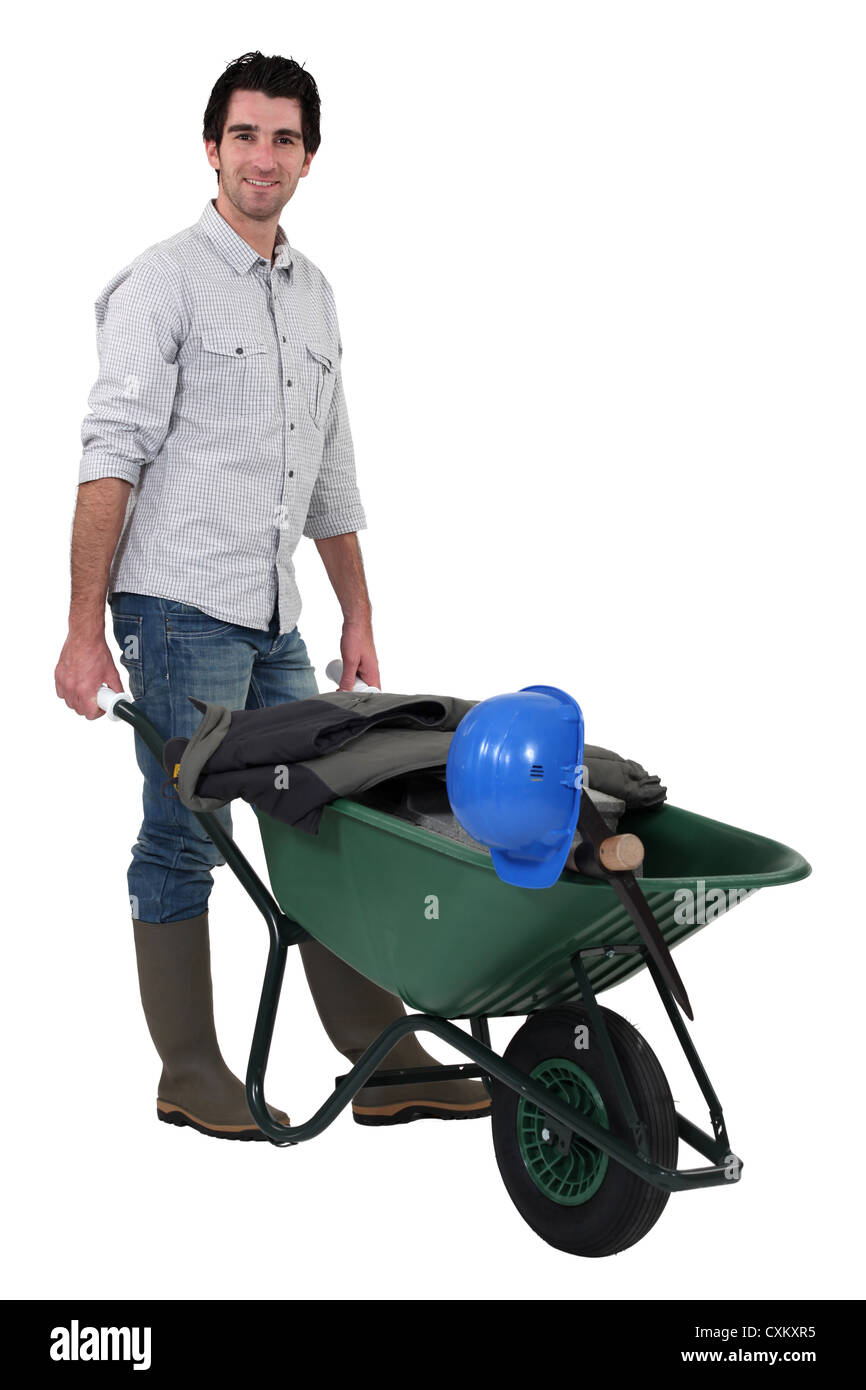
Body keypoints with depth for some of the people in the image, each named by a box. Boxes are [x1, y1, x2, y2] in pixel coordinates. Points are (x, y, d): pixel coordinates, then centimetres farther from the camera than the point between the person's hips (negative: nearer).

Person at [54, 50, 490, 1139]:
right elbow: (112, 456, -13)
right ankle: (191, 1075, 11)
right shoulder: (165, 281, -5)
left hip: (274, 622, 7)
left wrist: (358, 616, 19)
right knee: (182, 839, 0)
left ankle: (385, 1062, 13)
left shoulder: (314, 294, 17)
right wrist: (84, 629, -19)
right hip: (179, 608, -7)